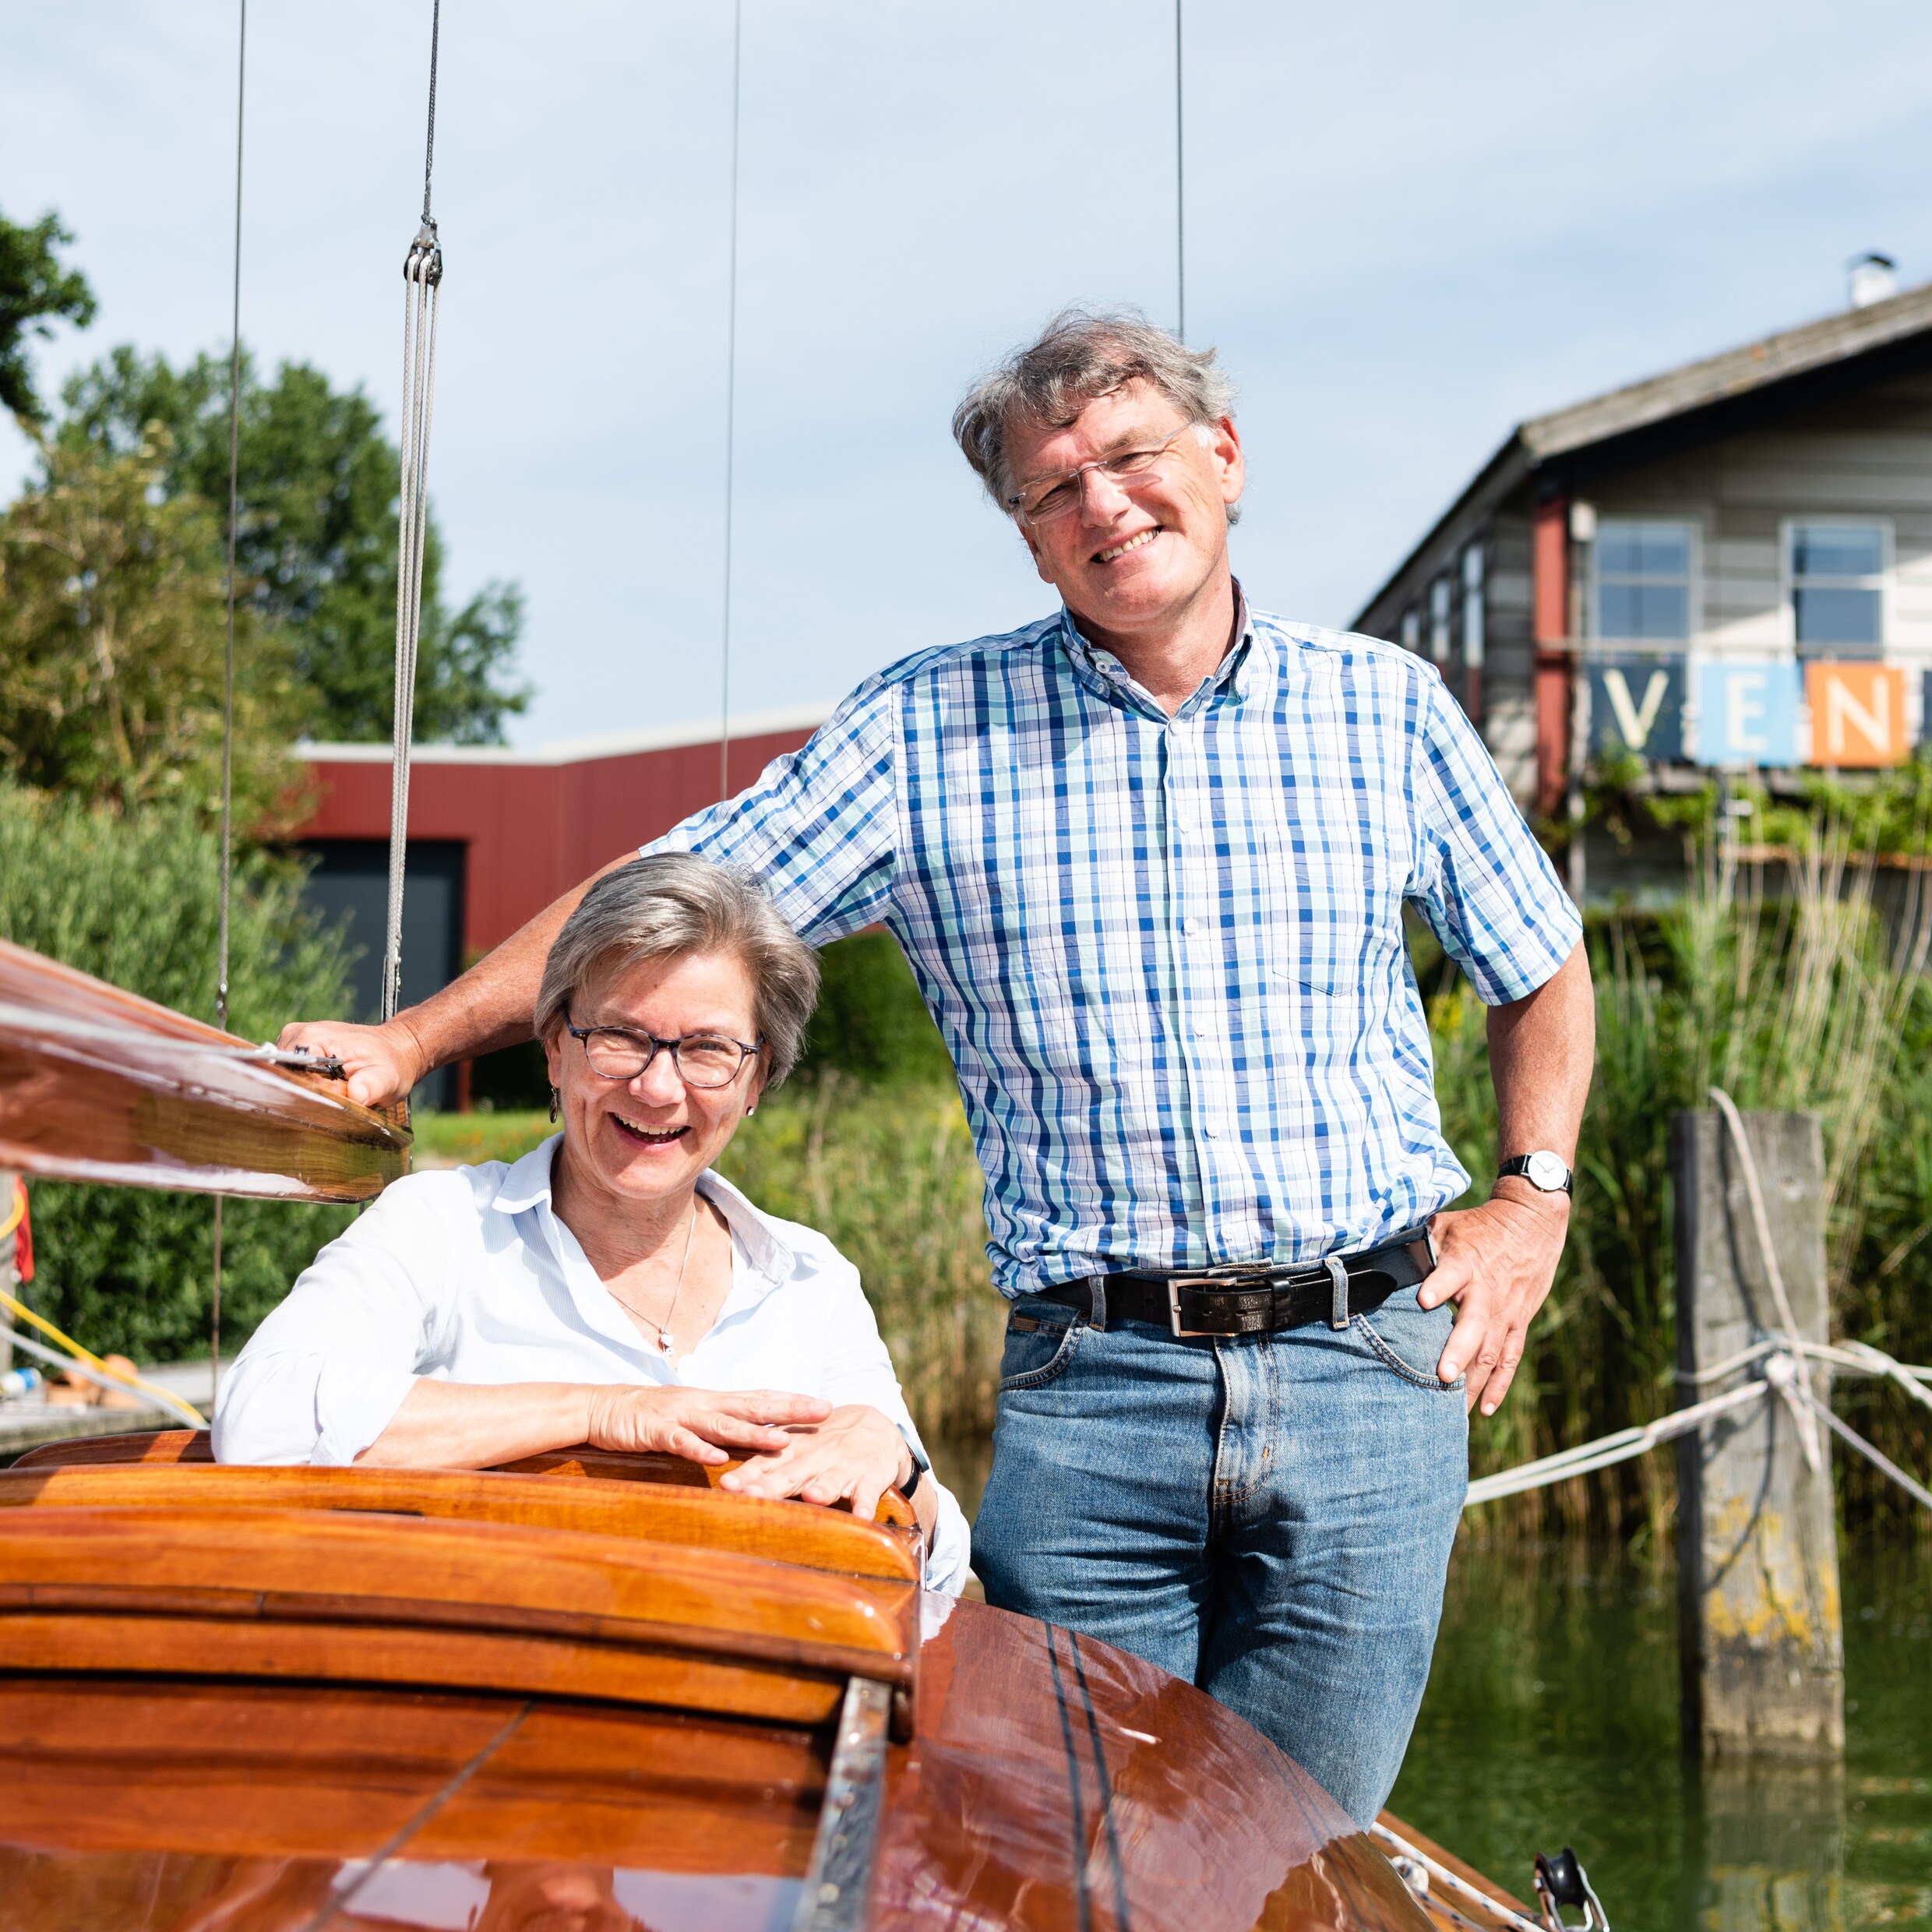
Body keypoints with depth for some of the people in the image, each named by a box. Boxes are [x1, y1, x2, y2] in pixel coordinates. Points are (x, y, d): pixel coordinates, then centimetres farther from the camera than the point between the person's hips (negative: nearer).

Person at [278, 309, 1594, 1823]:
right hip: (1088, 1380, -1)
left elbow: (1545, 972, 21)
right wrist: (413, 1040, -4)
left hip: (1370, 1367, 1)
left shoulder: (1386, 709, 9)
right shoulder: (930, 731, 5)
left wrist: (1532, 1195, 8)